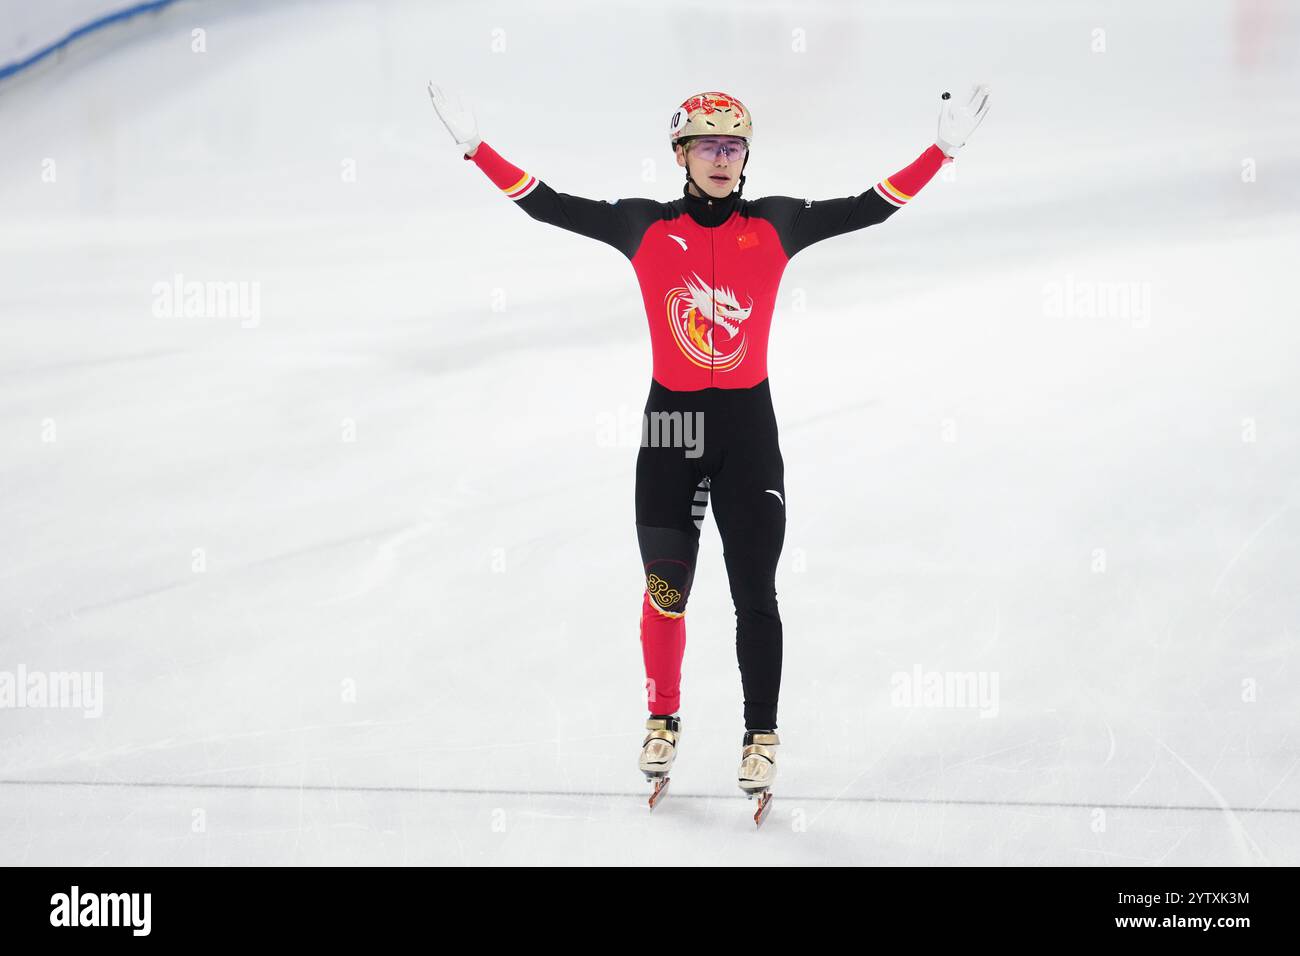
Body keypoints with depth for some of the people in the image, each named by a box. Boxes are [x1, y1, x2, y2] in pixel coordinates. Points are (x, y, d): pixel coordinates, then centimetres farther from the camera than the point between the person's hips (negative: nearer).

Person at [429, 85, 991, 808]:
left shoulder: (775, 225, 0)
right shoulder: (645, 227, -1)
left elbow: (872, 206, -1)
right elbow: (547, 205, -2)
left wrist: (945, 146, -7)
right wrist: (476, 145, -8)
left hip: (749, 426, 0)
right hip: (671, 425, 0)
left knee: (755, 593, 0)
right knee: (667, 587, 8)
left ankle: (762, 739, 10)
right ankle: (663, 723, 26)